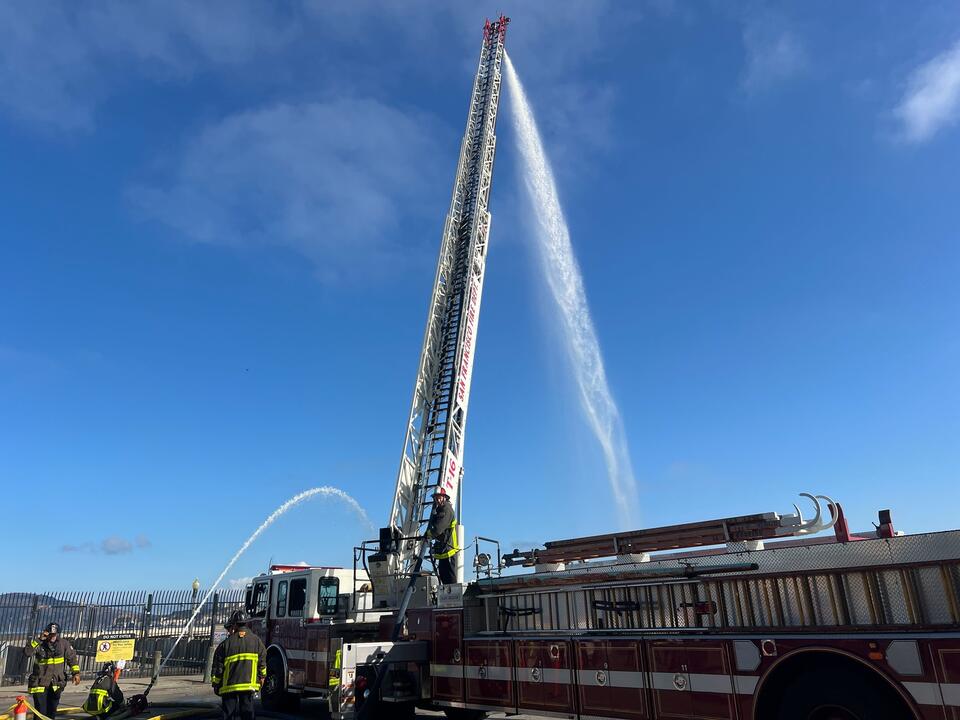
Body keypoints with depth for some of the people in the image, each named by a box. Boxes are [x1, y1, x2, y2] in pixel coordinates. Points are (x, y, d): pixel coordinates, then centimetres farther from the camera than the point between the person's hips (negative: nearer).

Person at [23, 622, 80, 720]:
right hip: (40, 683, -2)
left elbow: (71, 657, 3)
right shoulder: (40, 644, -7)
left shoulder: (64, 643, -3)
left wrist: (76, 672, -5)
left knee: (52, 712, 11)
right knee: (41, 712, -7)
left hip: (56, 683, 2)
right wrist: (39, 640, -25)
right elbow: (27, 652, -24)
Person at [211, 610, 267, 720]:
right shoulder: (256, 641, 2)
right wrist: (261, 678, 14)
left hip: (229, 686, -1)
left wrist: (216, 684, 12)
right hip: (249, 683, 1)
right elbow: (262, 662, 3)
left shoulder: (226, 644, -3)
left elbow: (218, 667, 0)